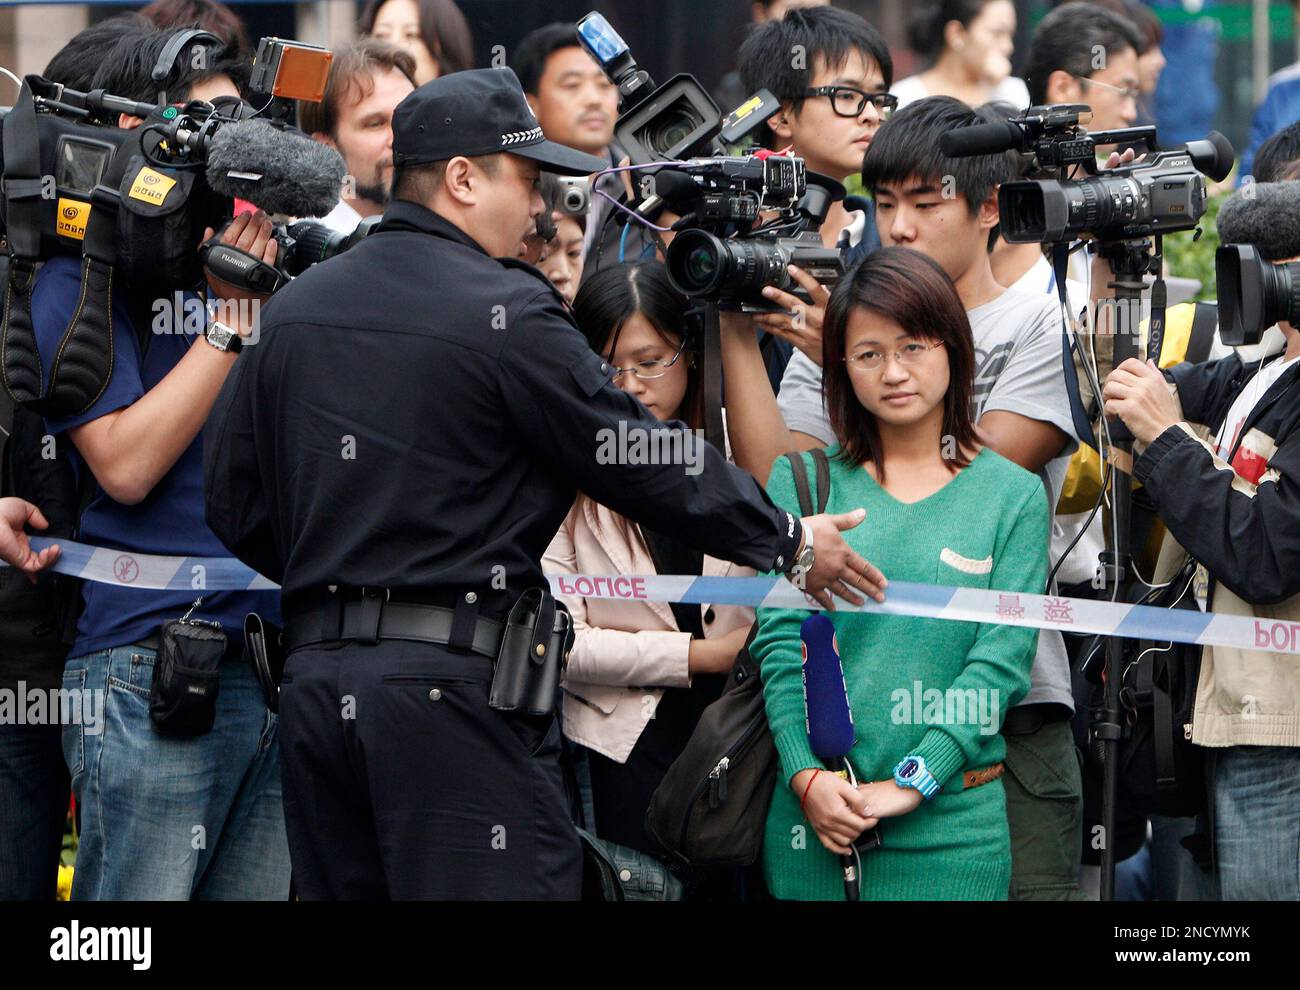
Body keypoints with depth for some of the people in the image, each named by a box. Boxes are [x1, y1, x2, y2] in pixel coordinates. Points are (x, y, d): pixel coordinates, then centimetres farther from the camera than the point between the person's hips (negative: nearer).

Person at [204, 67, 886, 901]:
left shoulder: (294, 308, 12)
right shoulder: (508, 314, -9)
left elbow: (234, 497, 16)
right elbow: (642, 460, -5)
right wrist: (790, 541, 7)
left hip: (315, 676, 7)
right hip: (453, 682, -7)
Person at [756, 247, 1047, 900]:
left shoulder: (1013, 495, 3)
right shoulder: (801, 482, 6)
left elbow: (1001, 662, -5)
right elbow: (780, 639, 0)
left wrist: (909, 785, -14)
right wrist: (806, 776, -13)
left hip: (949, 824, -1)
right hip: (811, 815, 1)